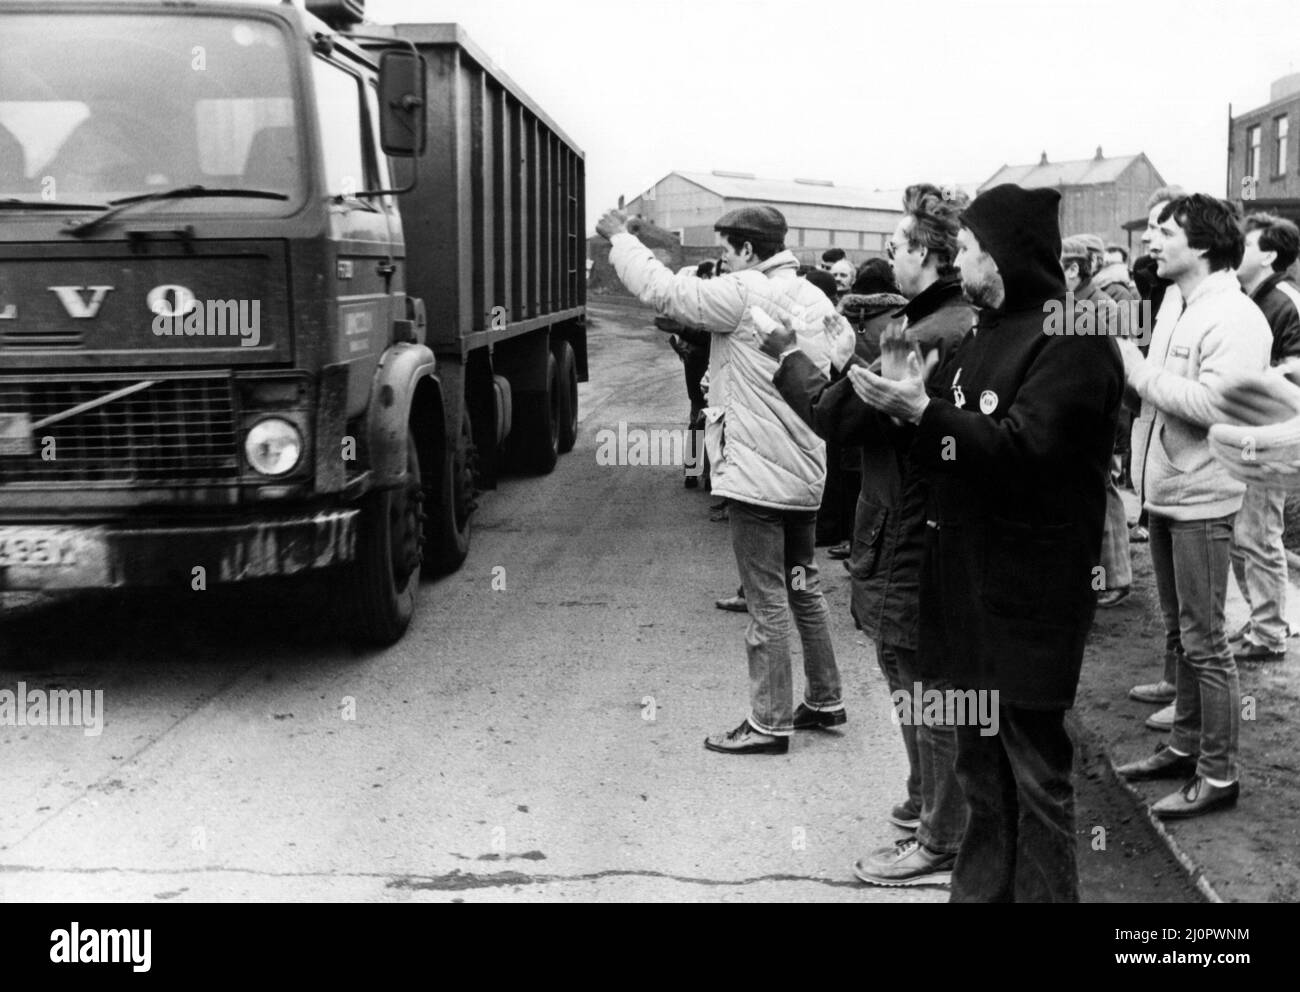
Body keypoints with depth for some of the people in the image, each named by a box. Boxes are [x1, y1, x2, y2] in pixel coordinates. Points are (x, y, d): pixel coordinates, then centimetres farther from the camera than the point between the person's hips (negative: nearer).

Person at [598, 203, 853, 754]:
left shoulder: (742, 294, -16)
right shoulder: (815, 298, 8)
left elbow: (663, 290, -16)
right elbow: (843, 342, 25)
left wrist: (620, 237, -3)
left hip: (758, 475, -8)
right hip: (805, 471, 9)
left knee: (768, 603, -1)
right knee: (803, 589, 20)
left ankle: (769, 723, 7)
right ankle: (825, 700, 30)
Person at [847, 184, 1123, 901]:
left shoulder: (1071, 338, -13)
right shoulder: (987, 331, 15)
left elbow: (1025, 449, -23)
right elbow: (949, 433, 12)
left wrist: (922, 411, -23)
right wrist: (901, 401, -4)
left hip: (1029, 592, -9)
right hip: (966, 579, 9)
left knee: (1034, 767, 2)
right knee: (979, 762, 18)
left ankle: (1043, 893, 15)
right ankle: (979, 887, 31)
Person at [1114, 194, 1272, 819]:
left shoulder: (1235, 319, -16)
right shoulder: (1174, 305, 12)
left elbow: (1215, 405, -27)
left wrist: (1141, 372, -20)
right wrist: (1125, 368, 2)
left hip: (1200, 498, -9)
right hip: (1164, 488, 9)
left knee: (1203, 642, -1)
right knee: (1178, 632, 18)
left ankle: (1218, 774, 9)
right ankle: (1185, 746, 31)